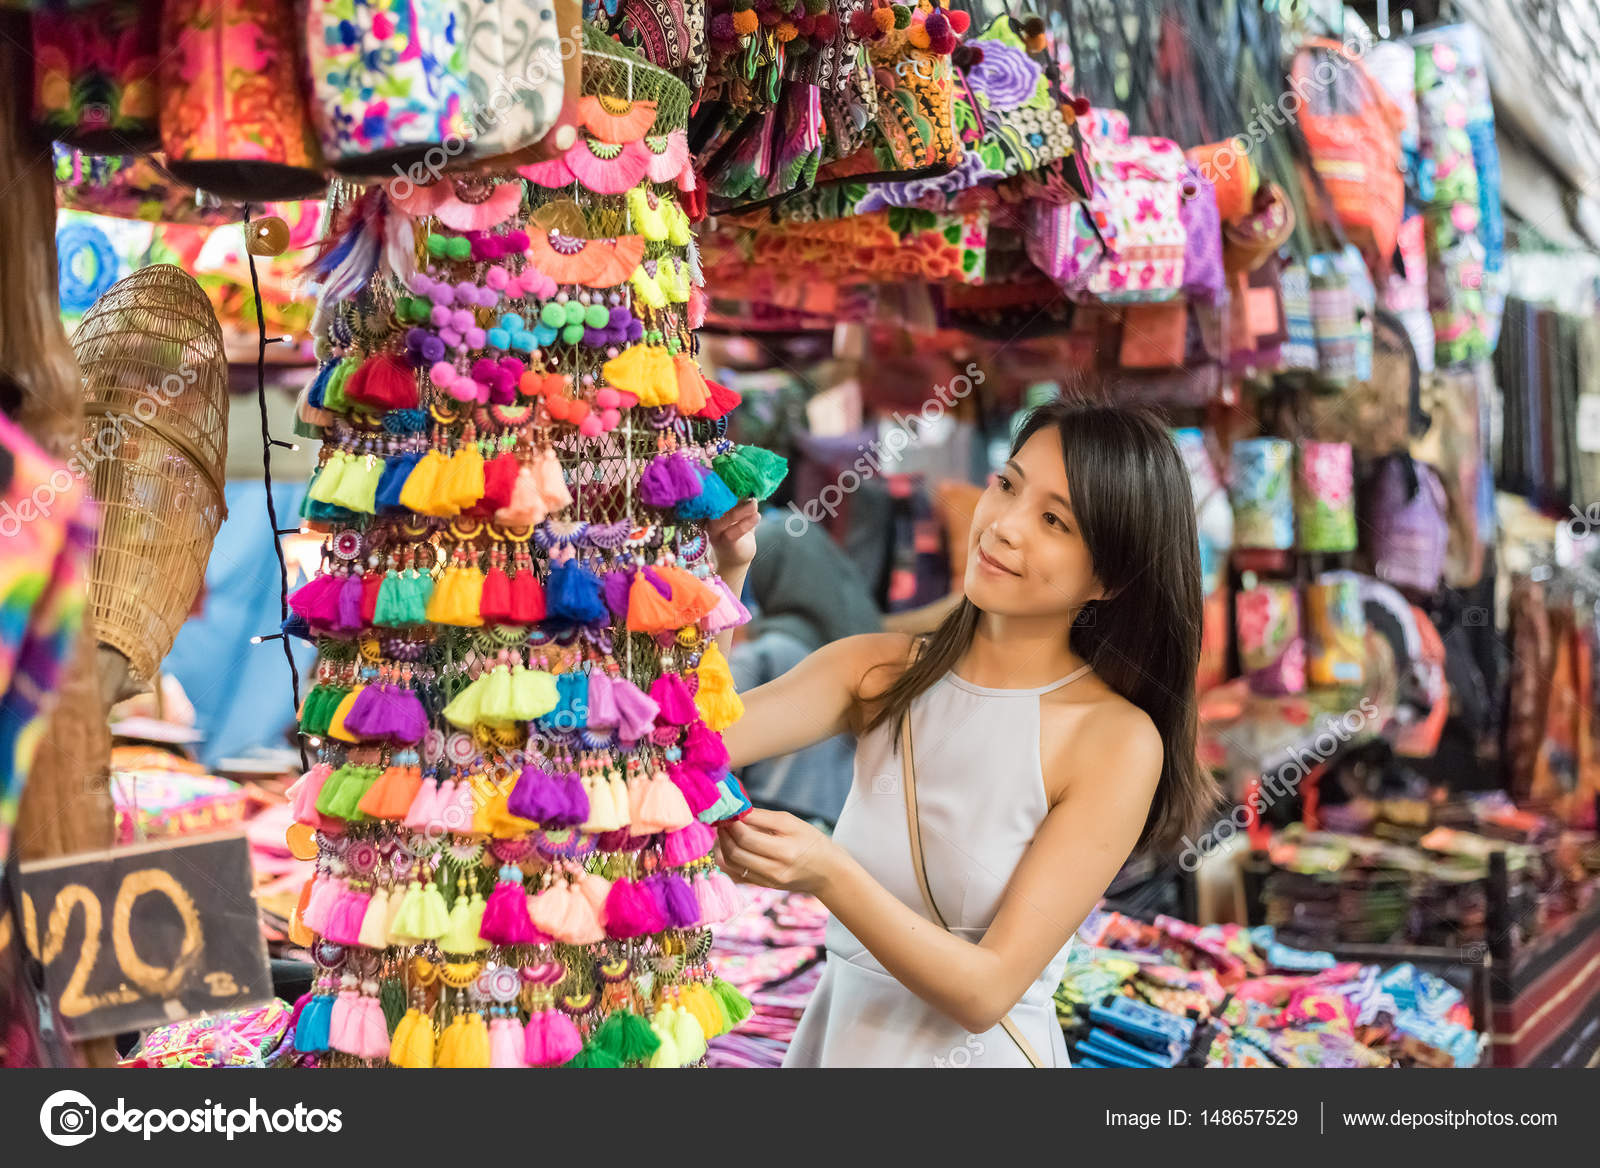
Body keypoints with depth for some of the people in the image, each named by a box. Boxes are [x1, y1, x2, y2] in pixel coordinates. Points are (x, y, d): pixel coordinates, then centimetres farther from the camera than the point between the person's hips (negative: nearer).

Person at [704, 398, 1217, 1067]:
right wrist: (724, 573, -27)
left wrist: (829, 876, -33)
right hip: (839, 1034, 4)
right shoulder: (882, 672, -4)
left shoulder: (1117, 741, -18)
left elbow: (985, 992, -21)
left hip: (978, 1051, -4)